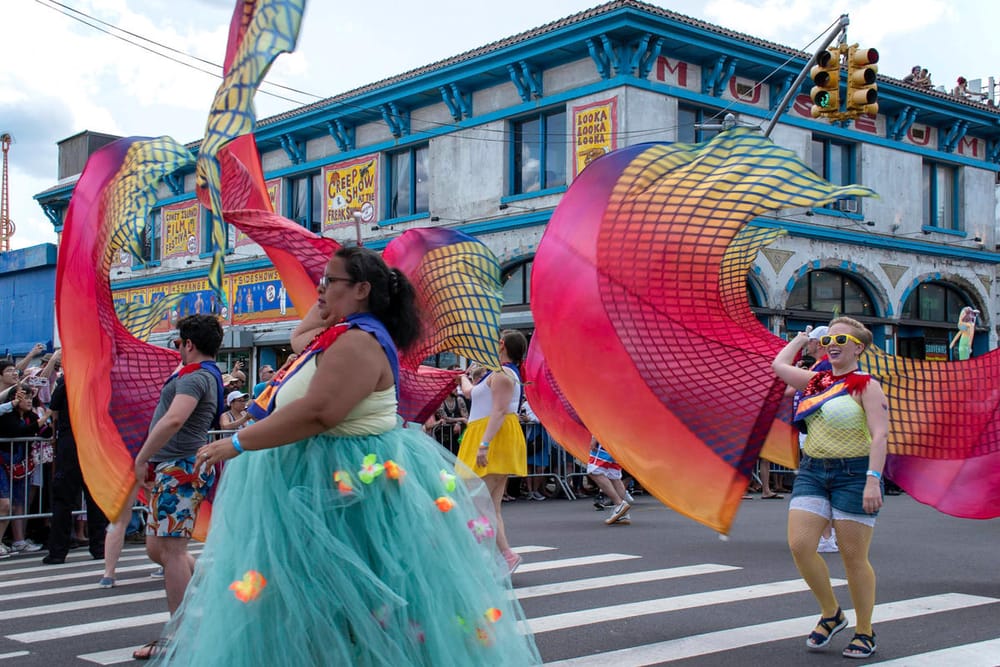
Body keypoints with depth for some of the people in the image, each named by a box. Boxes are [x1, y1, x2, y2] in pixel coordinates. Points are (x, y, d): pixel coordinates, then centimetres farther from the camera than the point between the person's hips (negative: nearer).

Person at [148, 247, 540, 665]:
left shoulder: (358, 340, -19)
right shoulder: (342, 335, 14)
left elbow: (315, 413, -29)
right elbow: (297, 340, 34)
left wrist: (237, 444, -23)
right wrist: (322, 306, 19)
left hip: (350, 485, -11)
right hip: (335, 478, 11)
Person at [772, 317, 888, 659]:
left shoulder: (866, 385, -5)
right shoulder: (816, 380, 12)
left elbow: (880, 434, -14)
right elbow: (778, 365, 27)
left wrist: (873, 480, -22)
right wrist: (804, 337, 30)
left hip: (853, 473, -6)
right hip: (812, 471, 6)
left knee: (853, 557, 0)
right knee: (799, 546, -6)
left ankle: (864, 632, 17)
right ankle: (831, 615, 16)